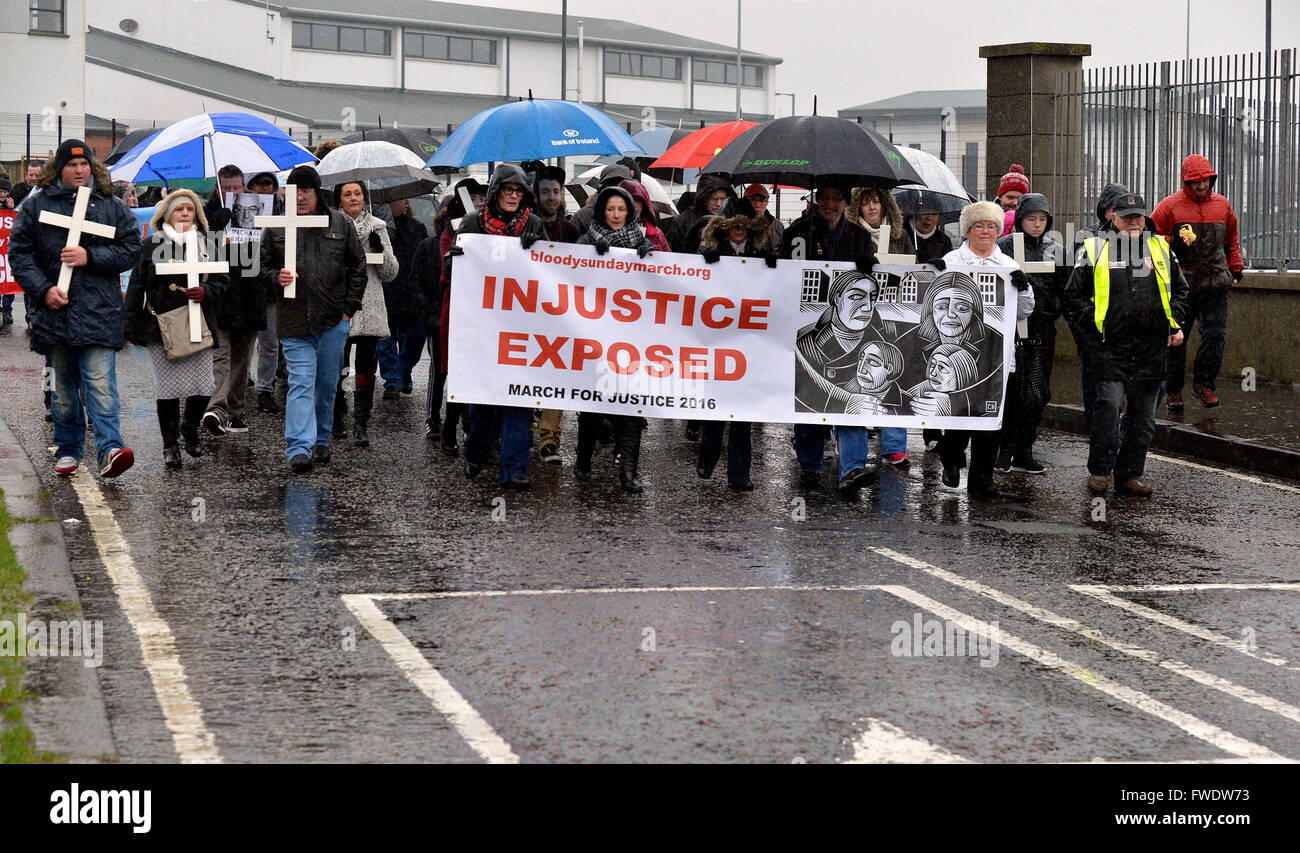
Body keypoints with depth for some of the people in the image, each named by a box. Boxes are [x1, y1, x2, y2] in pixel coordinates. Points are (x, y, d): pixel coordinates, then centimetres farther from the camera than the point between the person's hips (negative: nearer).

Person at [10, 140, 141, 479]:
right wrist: (43, 290, -8)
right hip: (54, 311, 2)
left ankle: (109, 449, -22)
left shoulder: (112, 206, 7)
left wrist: (90, 257, -11)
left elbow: (130, 250, 3)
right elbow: (19, 253, 5)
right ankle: (68, 450, 21)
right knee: (64, 387, 11)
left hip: (99, 311, -2)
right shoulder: (36, 205, 7)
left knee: (100, 384, -13)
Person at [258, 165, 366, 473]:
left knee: (328, 384, 10)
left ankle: (321, 441, 24)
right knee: (301, 383, -10)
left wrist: (349, 307, 3)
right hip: (294, 319, -1)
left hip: (334, 320, 1)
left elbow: (357, 266, 9)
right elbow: (263, 267, 9)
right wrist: (277, 278, -14)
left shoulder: (341, 224, 4)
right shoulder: (275, 228, 3)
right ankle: (299, 448, -15)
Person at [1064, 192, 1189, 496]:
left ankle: (1129, 475, 16)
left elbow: (1180, 290, 24)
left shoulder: (1161, 251, 14)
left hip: (1151, 349, 4)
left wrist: (1175, 324, 11)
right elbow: (1075, 295, 7)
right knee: (1108, 403, -16)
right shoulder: (1095, 251, 4)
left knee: (1144, 415, 6)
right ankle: (1099, 470, -2)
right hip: (1110, 346, -3)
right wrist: (1092, 324, -3)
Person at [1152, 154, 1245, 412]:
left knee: (1215, 334, -7)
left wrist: (1236, 267, 20)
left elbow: (1231, 240, 25)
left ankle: (1204, 384, 7)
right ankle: (1173, 391, 15)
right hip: (1180, 284, -2)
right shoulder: (1170, 206, -1)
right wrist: (1171, 243, -14)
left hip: (1216, 285, 2)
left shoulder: (1222, 205, 11)